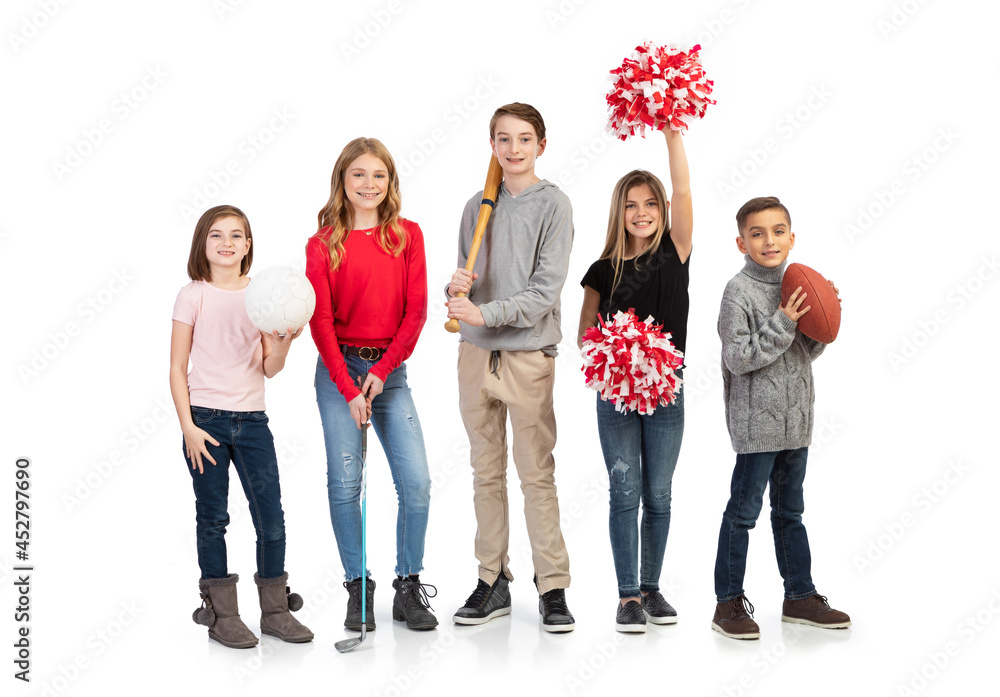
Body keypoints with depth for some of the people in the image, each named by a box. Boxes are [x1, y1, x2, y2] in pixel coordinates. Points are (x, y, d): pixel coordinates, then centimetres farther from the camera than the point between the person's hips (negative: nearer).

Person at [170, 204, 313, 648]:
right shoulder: (194, 295, -1)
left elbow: (270, 368, 5)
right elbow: (178, 368, -2)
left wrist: (285, 340, -15)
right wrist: (188, 426, -10)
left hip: (252, 419, 3)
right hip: (206, 419, -3)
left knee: (272, 517, 2)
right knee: (213, 518, 4)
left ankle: (275, 609, 15)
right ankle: (221, 615, 14)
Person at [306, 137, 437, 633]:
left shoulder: (408, 235, 5)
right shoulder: (323, 244, -1)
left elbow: (416, 310, 0)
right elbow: (320, 322, -4)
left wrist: (381, 372, -8)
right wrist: (350, 389, -12)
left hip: (391, 371, 2)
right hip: (339, 371, -1)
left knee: (416, 482, -6)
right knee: (345, 484, -1)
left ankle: (409, 588, 9)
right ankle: (358, 591, 11)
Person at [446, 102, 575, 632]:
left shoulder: (553, 204, -3)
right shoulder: (478, 206, 11)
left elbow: (545, 290, -11)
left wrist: (485, 313, -18)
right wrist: (458, 287, -8)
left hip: (529, 354, -5)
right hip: (476, 353, 5)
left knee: (537, 475, -2)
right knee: (486, 473, 10)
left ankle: (553, 588, 7)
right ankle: (493, 581, 20)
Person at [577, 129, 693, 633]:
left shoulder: (674, 254, 1)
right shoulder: (603, 270, 2)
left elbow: (683, 191, -12)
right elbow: (585, 333, 7)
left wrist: (672, 131, -19)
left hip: (665, 391, 1)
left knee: (658, 495, 8)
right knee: (626, 493, 1)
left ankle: (651, 588, 21)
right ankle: (627, 596, 8)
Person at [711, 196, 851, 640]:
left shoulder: (794, 287, 10)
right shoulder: (739, 291, -11)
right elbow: (738, 358, -17)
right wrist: (782, 324, -21)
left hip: (795, 418, 7)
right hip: (757, 422, -7)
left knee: (790, 511, 16)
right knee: (743, 511, 0)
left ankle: (800, 596, 25)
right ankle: (729, 602, 9)